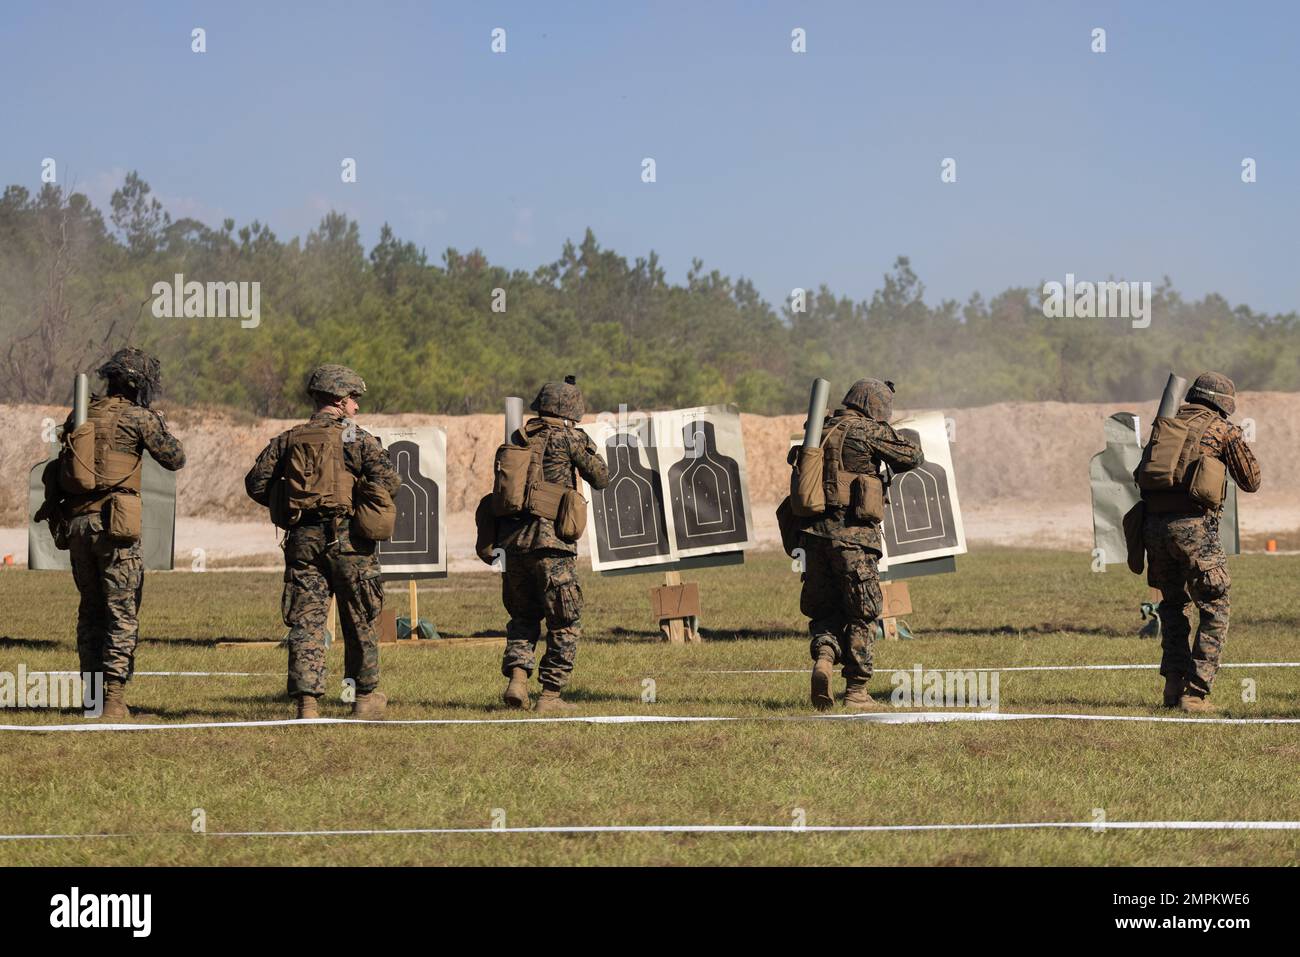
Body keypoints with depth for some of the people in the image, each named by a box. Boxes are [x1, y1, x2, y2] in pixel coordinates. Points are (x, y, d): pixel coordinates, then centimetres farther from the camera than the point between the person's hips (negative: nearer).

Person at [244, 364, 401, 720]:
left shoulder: (289, 440, 9)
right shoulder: (357, 439, -1)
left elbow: (256, 483, 5)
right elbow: (388, 480, -13)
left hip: (303, 538, 3)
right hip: (347, 538, -2)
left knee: (305, 621, 2)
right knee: (360, 621, 12)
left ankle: (307, 701, -9)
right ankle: (366, 697, 22)